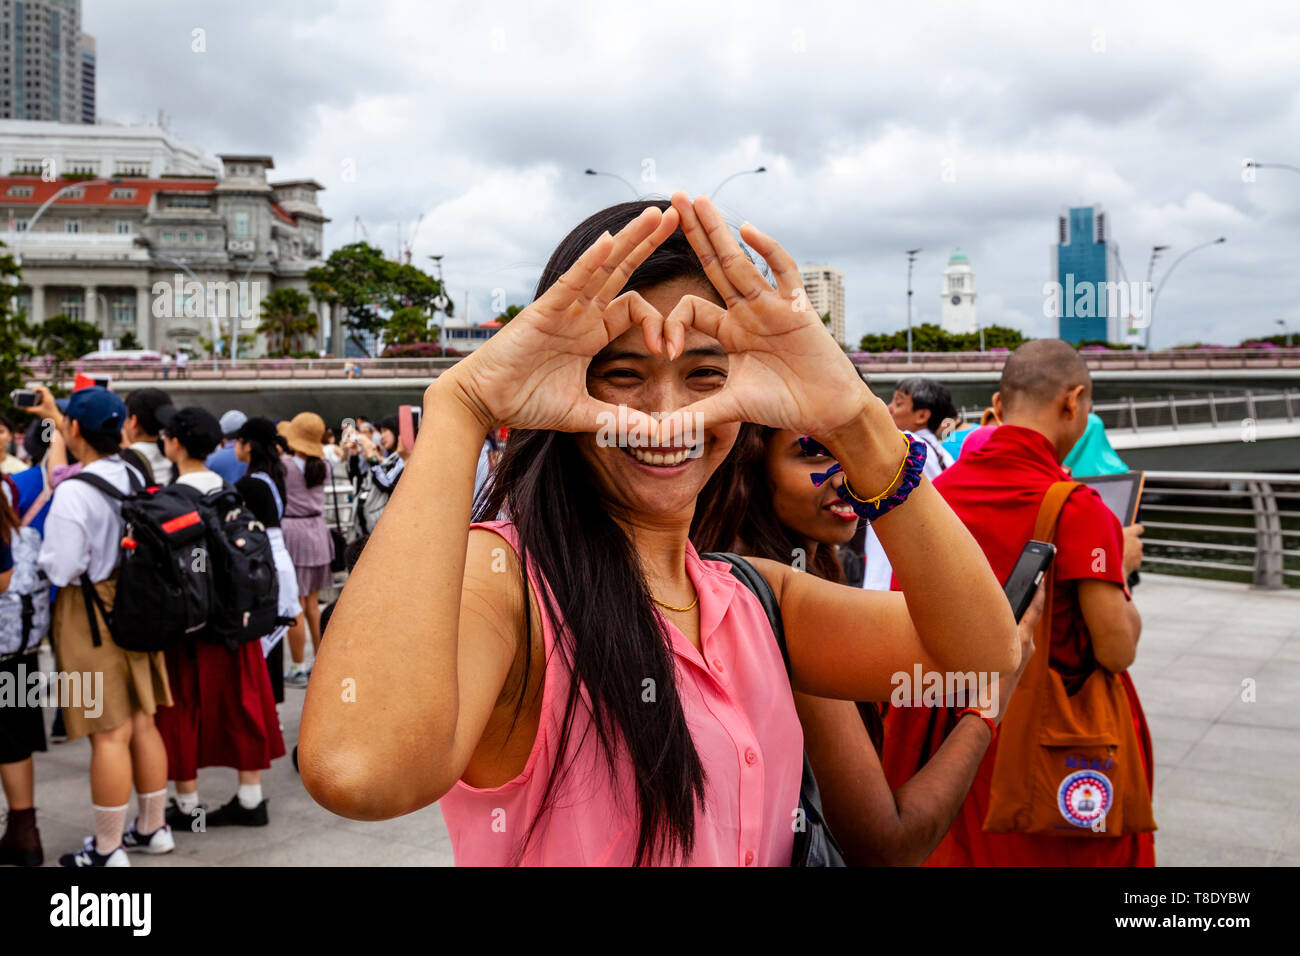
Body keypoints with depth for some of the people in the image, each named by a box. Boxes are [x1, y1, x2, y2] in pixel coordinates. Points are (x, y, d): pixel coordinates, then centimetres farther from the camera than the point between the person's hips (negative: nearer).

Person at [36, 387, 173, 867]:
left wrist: (38, 556, 2)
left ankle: (107, 849, 13)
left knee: (110, 733, 0)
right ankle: (153, 828, 29)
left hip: (90, 612, -7)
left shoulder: (73, 492, -20)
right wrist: (54, 417, 31)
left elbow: (60, 569, -20)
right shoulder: (134, 476, 0)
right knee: (142, 722, 16)